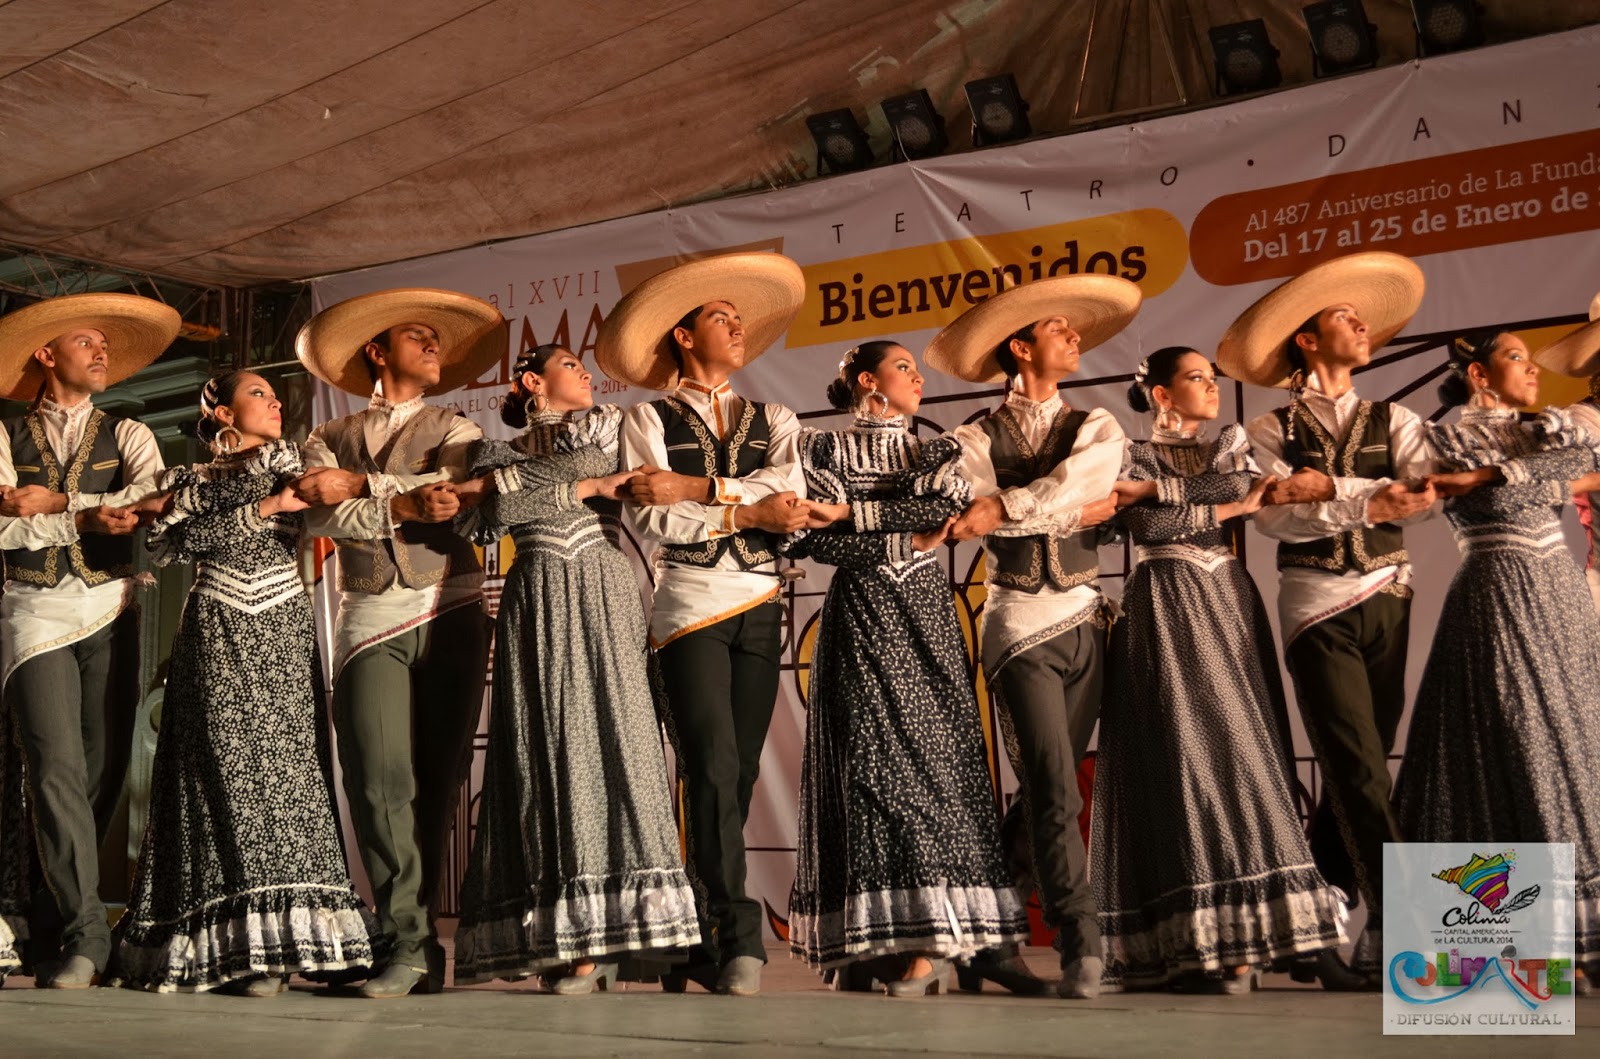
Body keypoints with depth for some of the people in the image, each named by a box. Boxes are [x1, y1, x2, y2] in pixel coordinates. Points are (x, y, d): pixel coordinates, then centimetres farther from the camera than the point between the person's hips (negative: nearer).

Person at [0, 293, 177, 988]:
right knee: (56, 771, -12)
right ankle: (85, 935, -13)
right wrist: (87, 517, -12)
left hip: (110, 611, 2)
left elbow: (153, 499, -7)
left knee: (102, 773, 0)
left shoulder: (127, 436, 14)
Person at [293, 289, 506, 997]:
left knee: (436, 779, -3)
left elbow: (455, 487, -4)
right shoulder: (331, 440, 20)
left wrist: (362, 484, -7)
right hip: (371, 617, 0)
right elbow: (324, 517, 0)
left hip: (450, 611, 0)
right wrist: (405, 505, -13)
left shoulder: (454, 430, 18)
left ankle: (406, 933, 3)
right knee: (381, 777, -14)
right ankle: (410, 944, -14)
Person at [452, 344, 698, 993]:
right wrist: (584, 487, -3)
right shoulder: (498, 452, 17)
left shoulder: (604, 425, 19)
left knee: (603, 737, -11)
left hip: (599, 597, -1)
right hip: (536, 602, 1)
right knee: (541, 747, -7)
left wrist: (506, 478, 6)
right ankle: (556, 936, -7)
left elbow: (585, 462, -2)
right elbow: (477, 520, -1)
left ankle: (603, 936, -14)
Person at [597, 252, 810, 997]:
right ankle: (737, 935, -19)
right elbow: (645, 517, -7)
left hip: (760, 606, 4)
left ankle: (698, 941, 8)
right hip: (690, 601, -4)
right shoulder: (650, 419, 9)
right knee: (713, 768, -17)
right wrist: (744, 512, -10)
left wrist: (696, 488, -12)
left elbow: (786, 487, -3)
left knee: (737, 774, 2)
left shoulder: (772, 420, 19)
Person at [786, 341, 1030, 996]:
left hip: (925, 620, 3)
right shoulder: (821, 450, 8)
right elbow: (808, 538, -7)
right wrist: (903, 542, -10)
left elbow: (943, 509, -5)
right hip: (859, 617, -2)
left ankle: (926, 943, -11)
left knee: (932, 757, -8)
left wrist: (853, 512, -8)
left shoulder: (937, 452, 17)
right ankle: (868, 943, -7)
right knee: (872, 760, -9)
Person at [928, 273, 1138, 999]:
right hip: (1021, 623, -4)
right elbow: (980, 514, -11)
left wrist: (1004, 507, -18)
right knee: (1055, 791, -14)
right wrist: (1080, 508, -9)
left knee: (1045, 793, 7)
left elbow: (1083, 478, -8)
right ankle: (1082, 946, -11)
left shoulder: (1096, 428, 13)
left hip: (1086, 619, 4)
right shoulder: (977, 440, 5)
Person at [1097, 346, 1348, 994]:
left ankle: (1241, 935, -7)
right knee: (1184, 752, -13)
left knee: (1242, 748, -5)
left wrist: (1154, 488, -5)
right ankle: (1198, 941, -14)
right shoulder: (1130, 456, 7)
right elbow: (1146, 527, -10)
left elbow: (1241, 486, -3)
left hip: (1229, 604, 4)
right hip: (1165, 611, -4)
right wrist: (1227, 508, -6)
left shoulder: (1232, 443, 19)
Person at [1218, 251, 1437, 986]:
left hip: (1386, 602, 4)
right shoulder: (1271, 431, 6)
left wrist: (1330, 488, -17)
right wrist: (1369, 504, -18)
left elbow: (1421, 496, -6)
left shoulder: (1394, 422, 14)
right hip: (1317, 606, -3)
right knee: (1360, 772, -13)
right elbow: (1274, 517, -10)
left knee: (1352, 773, 7)